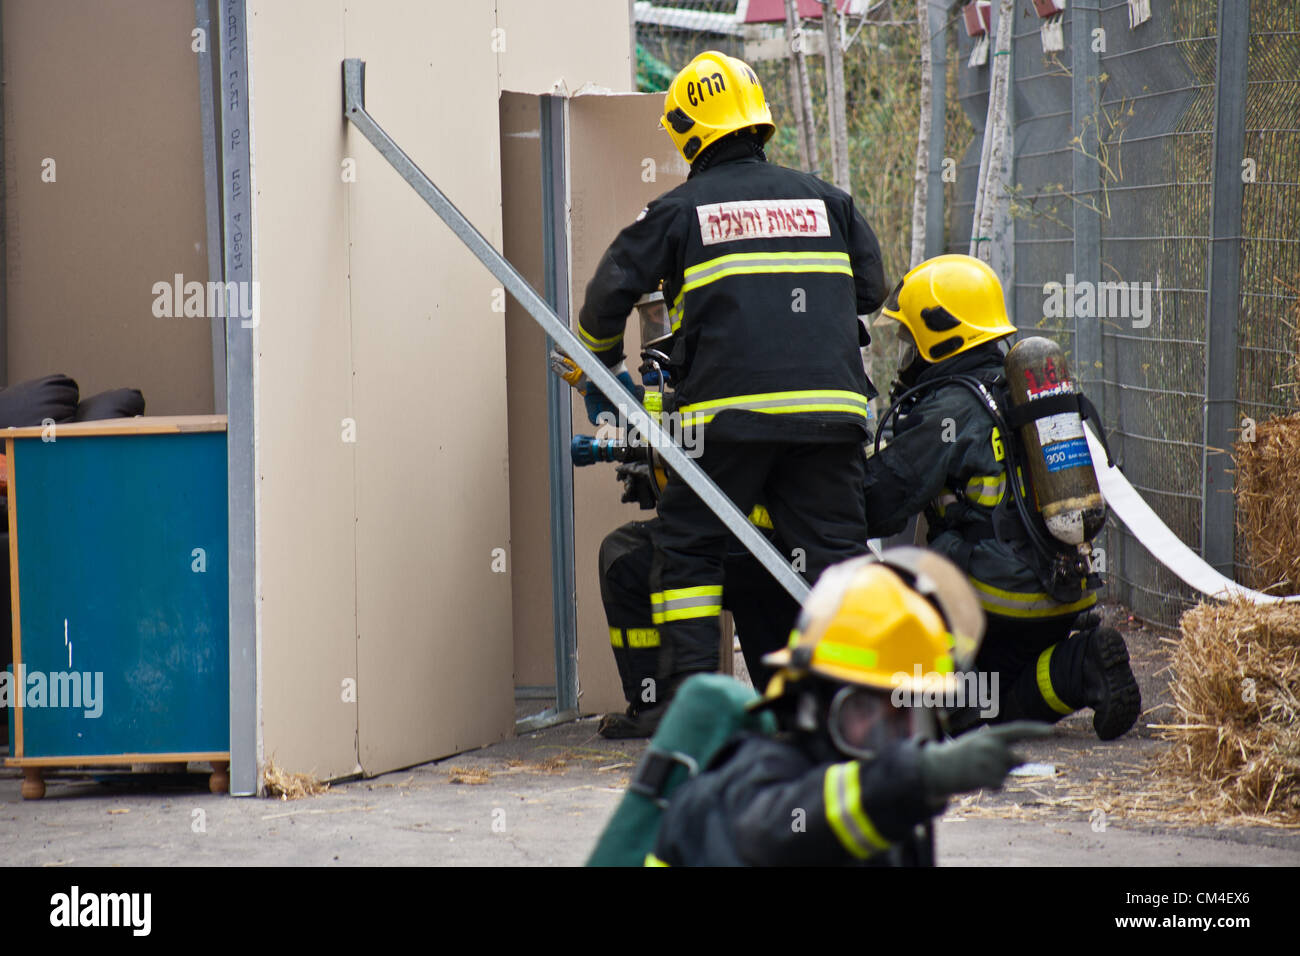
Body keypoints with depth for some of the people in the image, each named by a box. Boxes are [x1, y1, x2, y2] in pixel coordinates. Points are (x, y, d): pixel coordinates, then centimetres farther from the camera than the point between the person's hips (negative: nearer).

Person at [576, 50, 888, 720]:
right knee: (833, 545, 7)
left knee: (688, 545, 9)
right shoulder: (824, 200, 14)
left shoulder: (679, 211, 4)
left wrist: (599, 359, 23)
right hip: (829, 406, 3)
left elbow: (611, 293, 4)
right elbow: (871, 289, 19)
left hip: (728, 412, -3)